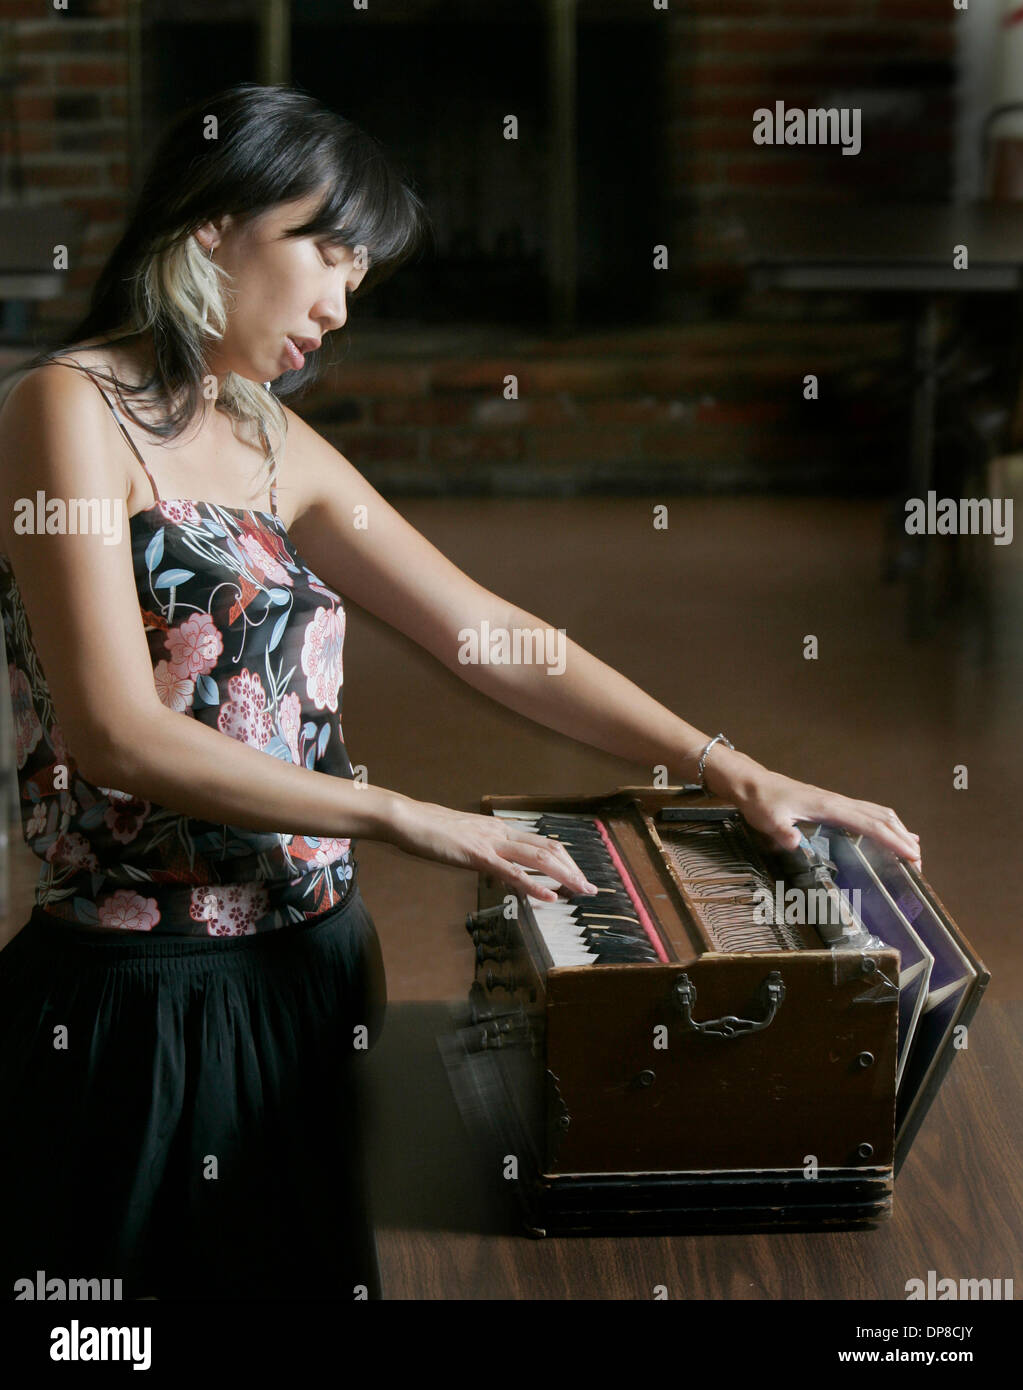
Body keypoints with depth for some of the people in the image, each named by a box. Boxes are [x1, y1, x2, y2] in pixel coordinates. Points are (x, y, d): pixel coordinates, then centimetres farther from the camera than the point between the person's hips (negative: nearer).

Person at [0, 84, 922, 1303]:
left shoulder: (275, 448, 12)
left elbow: (487, 635, 11)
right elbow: (117, 735, -18)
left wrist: (729, 771, 4)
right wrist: (401, 820, -17)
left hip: (308, 972, 7)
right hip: (150, 1001, -7)